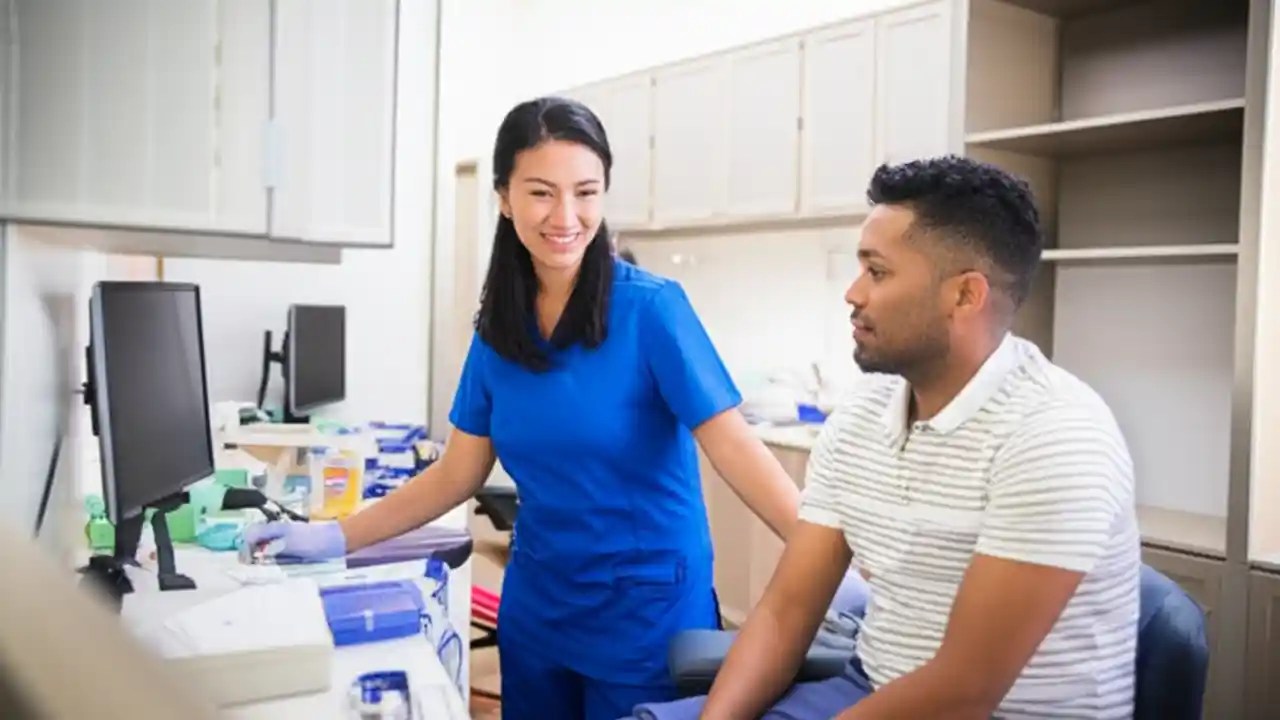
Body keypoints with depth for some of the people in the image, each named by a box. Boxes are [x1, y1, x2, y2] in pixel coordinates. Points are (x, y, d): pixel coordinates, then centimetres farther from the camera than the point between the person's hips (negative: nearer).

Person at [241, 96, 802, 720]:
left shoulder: (650, 307, -15)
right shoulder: (497, 327, 1)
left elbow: (732, 444, -20)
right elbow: (457, 474, 6)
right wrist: (335, 537, 2)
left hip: (648, 607, -5)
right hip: (536, 603, 5)